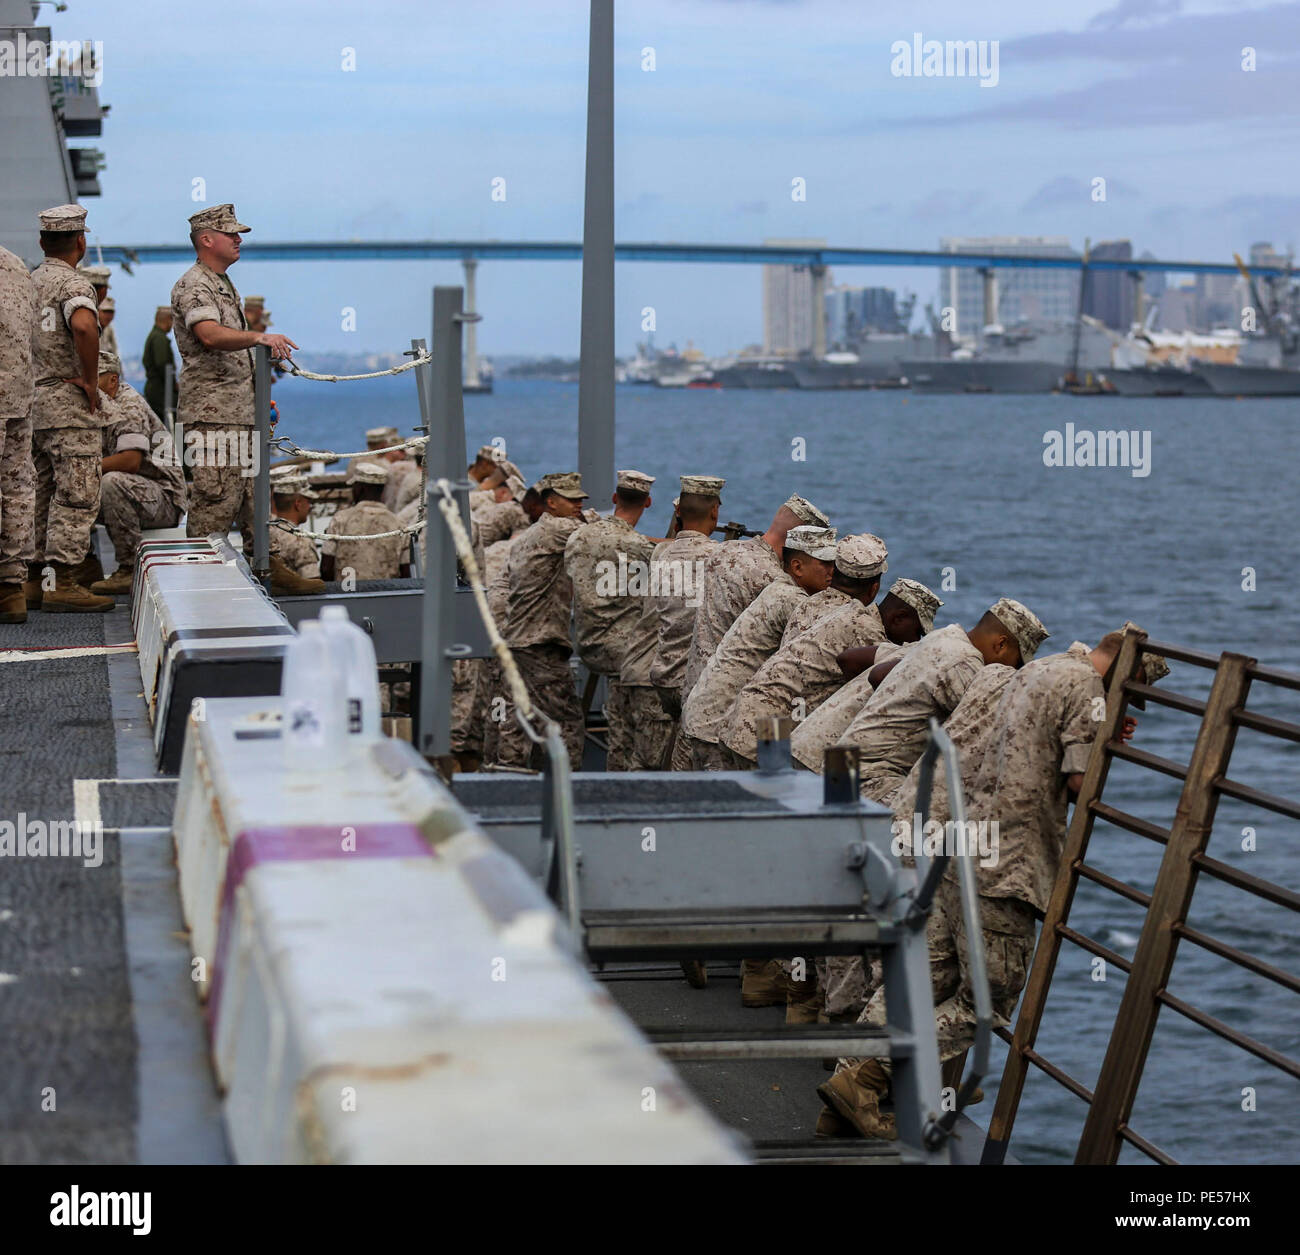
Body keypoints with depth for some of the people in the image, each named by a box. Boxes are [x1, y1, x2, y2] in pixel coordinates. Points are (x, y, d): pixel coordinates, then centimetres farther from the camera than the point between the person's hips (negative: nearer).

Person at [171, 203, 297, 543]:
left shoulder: (226, 286, 22)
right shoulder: (194, 286, -10)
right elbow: (210, 335, -30)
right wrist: (259, 336, -44)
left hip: (240, 413, 10)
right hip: (211, 415, -10)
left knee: (252, 500, 11)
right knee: (216, 502, -13)